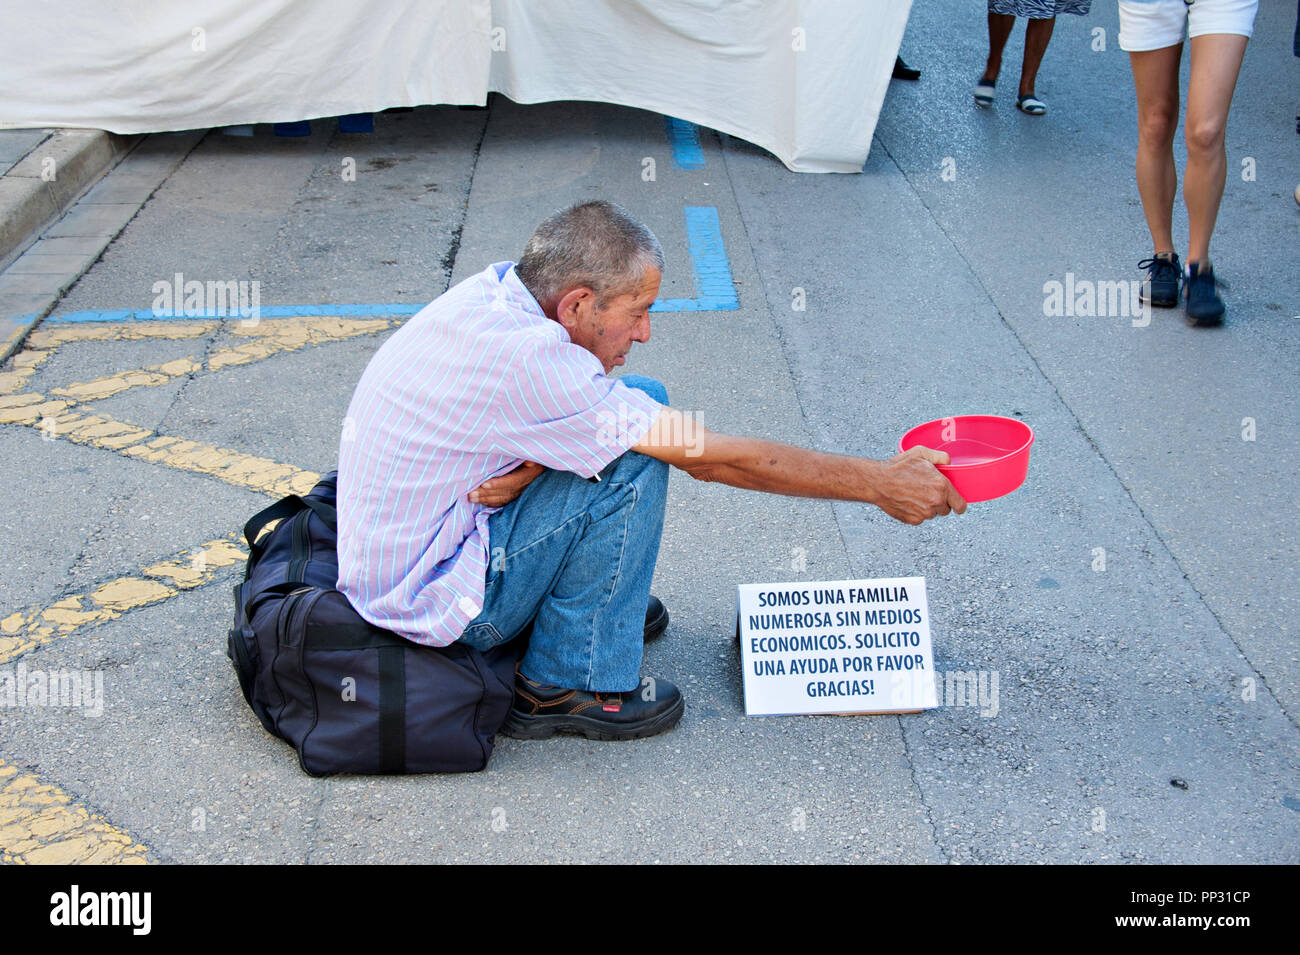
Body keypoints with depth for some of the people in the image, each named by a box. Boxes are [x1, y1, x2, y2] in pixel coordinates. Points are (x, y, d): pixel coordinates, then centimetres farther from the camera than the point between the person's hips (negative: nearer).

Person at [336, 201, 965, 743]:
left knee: (643, 400, 5)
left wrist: (532, 465, -17)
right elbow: (713, 458, -25)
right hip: (434, 603, -9)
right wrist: (881, 483, -16)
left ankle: (603, 602, 22)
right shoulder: (524, 359, -30)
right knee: (635, 463, -21)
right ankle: (565, 686, -9)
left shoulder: (500, 289, -4)